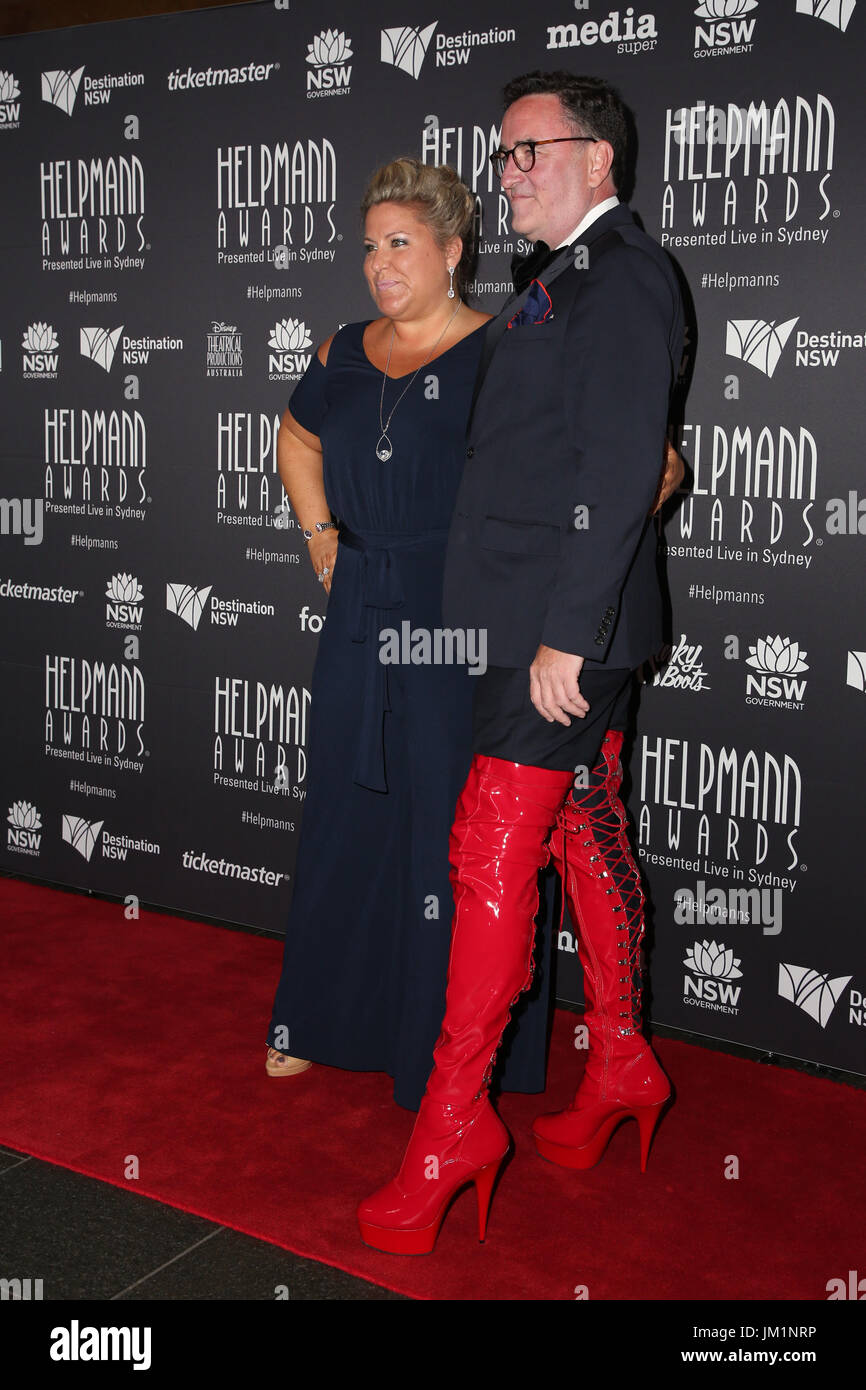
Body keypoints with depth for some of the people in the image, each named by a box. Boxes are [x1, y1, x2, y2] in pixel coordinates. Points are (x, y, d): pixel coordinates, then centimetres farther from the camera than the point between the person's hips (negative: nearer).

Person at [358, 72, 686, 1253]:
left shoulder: (623, 279, -12)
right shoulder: (562, 281, 18)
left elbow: (622, 471, -20)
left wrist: (567, 633, -22)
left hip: (564, 627, -9)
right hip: (547, 623, 9)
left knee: (494, 855, -6)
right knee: (585, 837, 15)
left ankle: (455, 1117, 5)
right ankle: (620, 1065, 29)